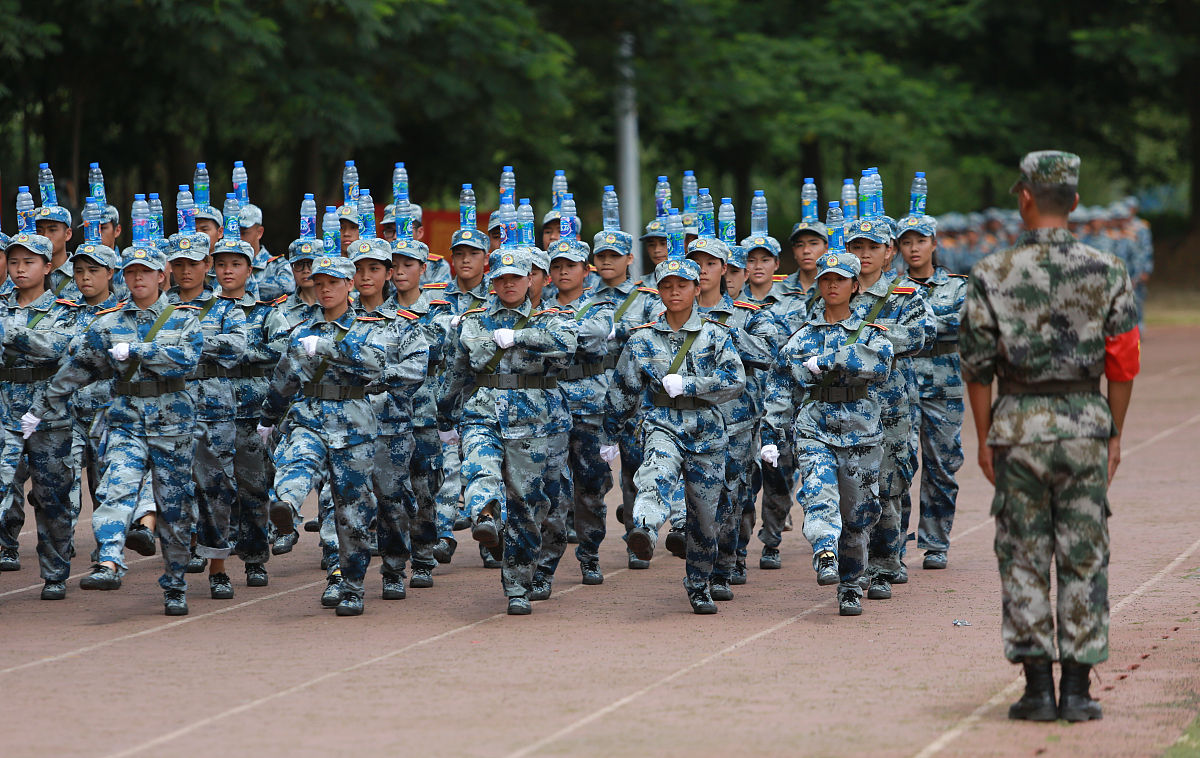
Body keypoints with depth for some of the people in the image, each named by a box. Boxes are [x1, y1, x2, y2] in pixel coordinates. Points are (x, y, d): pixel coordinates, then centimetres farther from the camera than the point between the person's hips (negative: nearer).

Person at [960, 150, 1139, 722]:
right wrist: (1114, 436, 8)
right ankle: (1076, 691, 3)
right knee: (1084, 561, 5)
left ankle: (1037, 688, 3)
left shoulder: (992, 275, -4)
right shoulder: (1106, 273, -1)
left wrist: (984, 438, 6)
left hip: (1018, 424, -1)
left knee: (1024, 559, 5)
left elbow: (976, 364, -3)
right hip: (1085, 422, 1)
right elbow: (1124, 362, -1)